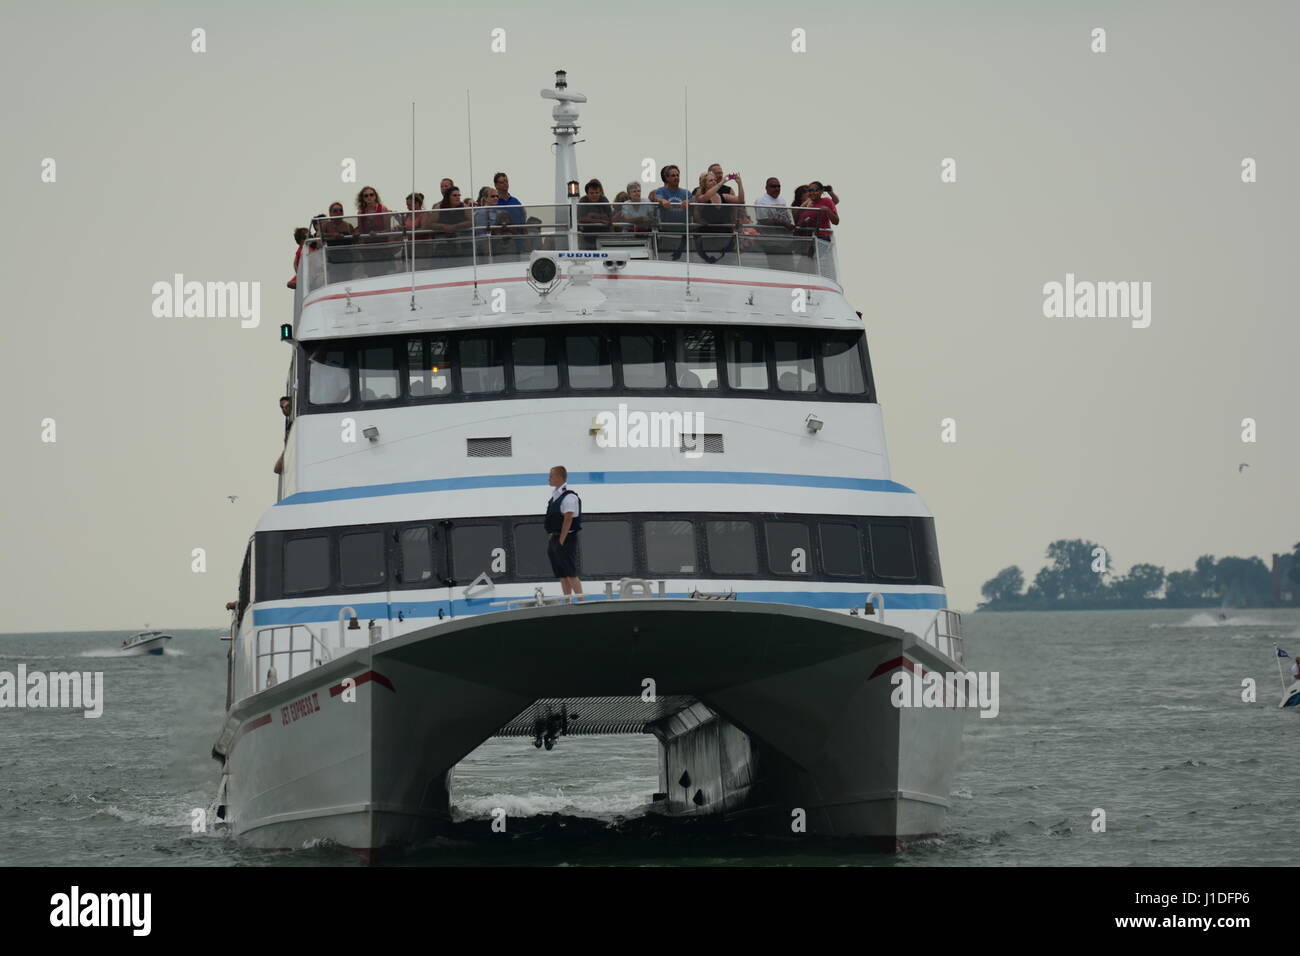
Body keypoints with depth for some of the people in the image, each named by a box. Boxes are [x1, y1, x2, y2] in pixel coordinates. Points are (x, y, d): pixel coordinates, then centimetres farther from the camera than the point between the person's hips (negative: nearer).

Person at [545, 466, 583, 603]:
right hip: (555, 538, 9)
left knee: (571, 574, -9)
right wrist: (553, 539, 13)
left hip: (565, 539, -9)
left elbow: (568, 520, -18)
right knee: (562, 575, 10)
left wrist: (561, 541, -20)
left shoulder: (569, 496, -14)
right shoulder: (555, 495, 13)